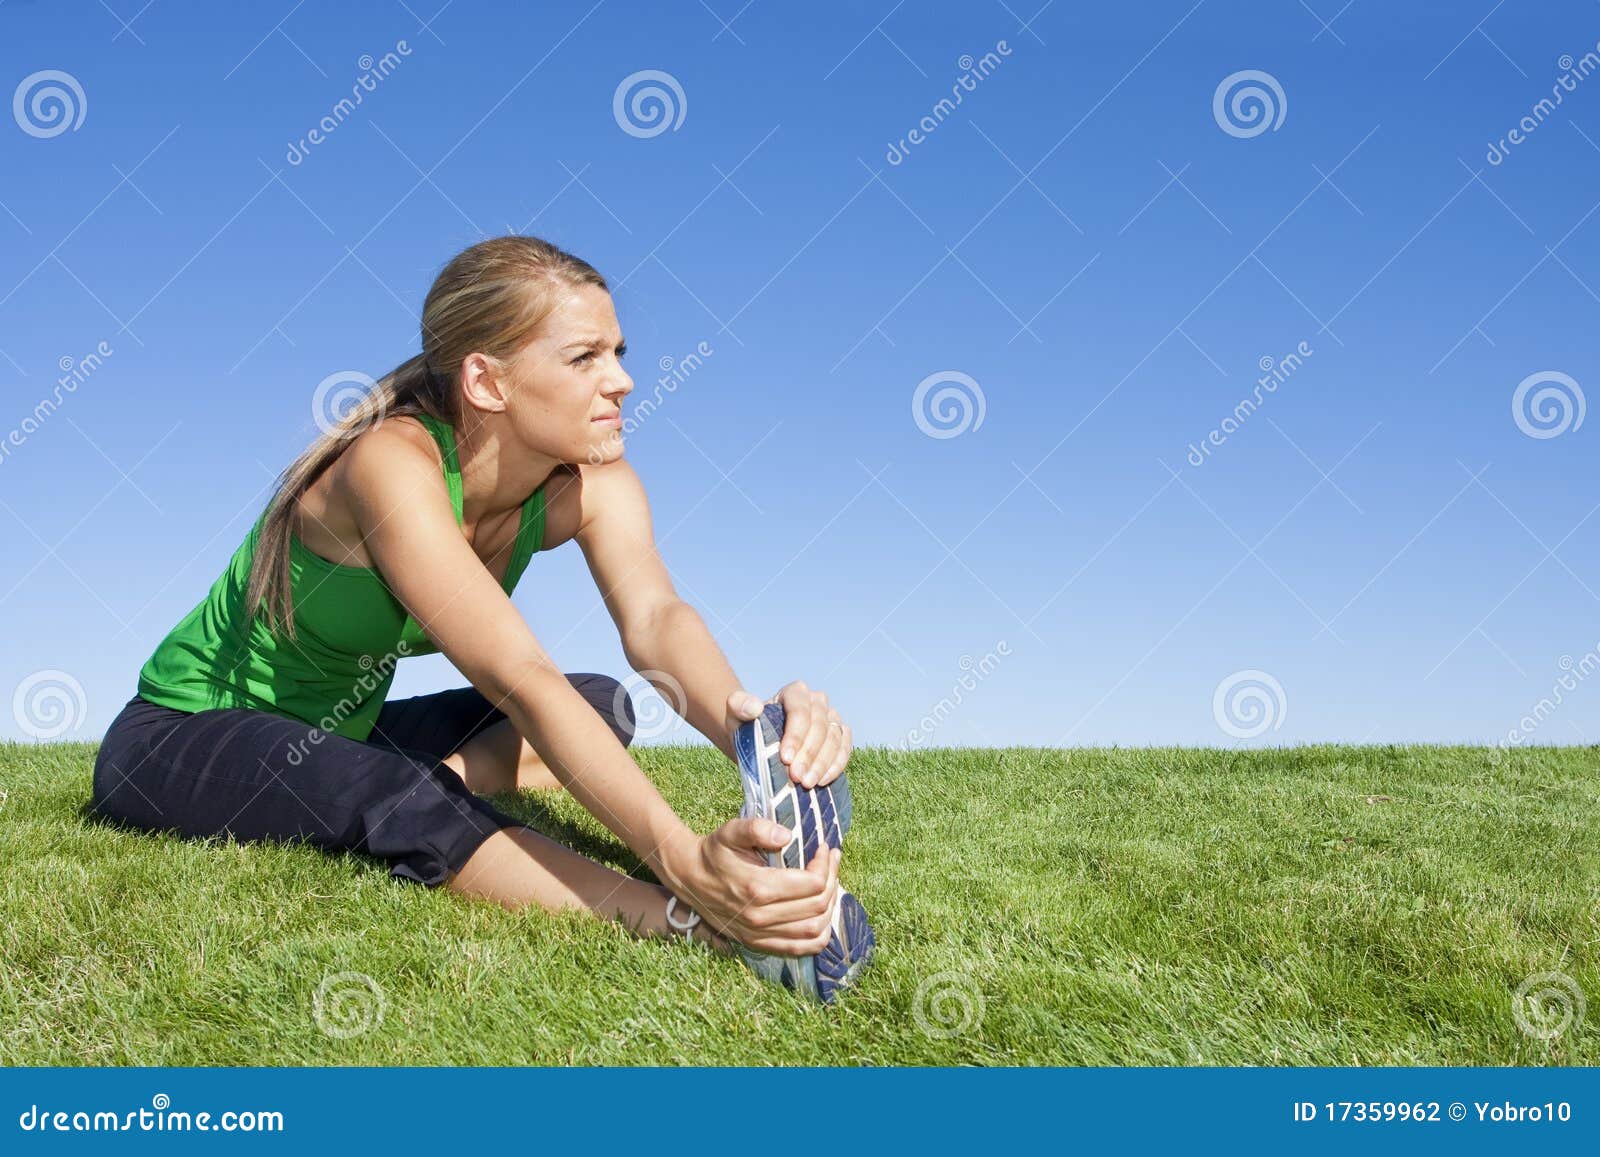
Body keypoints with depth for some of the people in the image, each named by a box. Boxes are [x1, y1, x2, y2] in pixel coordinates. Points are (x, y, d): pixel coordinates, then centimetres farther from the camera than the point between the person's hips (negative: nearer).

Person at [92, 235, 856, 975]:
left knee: (603, 705, -4)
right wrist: (682, 861, -54)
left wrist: (748, 732, -51)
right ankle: (686, 923, -44)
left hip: (340, 738, 7)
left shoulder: (588, 485, -12)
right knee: (393, 797, -37)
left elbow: (655, 618, -29)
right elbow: (519, 680, -42)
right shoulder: (393, 466, -31)